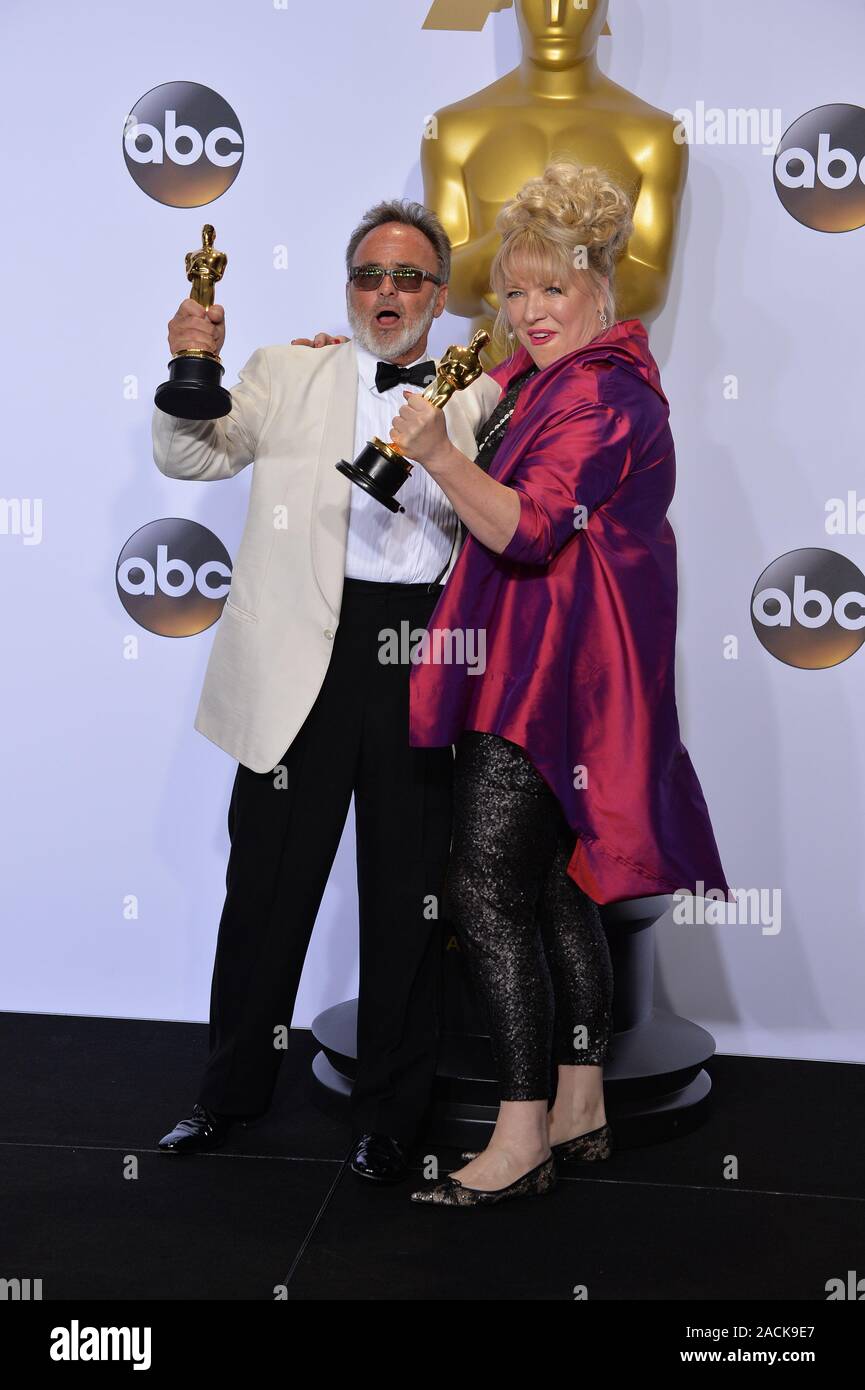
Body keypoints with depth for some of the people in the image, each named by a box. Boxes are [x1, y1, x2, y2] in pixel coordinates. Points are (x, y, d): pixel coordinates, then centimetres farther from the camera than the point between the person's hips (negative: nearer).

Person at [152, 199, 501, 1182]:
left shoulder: (478, 399, 11)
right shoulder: (286, 372, 12)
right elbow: (190, 454, 6)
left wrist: (437, 445, -11)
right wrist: (191, 371, -13)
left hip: (426, 651, 0)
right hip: (304, 653, 0)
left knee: (408, 887, 7)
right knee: (268, 876, 7)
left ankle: (389, 1112, 23)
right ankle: (232, 1088, 26)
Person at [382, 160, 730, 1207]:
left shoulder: (602, 394, -13)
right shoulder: (542, 375, 19)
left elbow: (531, 531, -24)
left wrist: (438, 455, -36)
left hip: (551, 672, -10)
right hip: (532, 661, 10)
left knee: (486, 889, -10)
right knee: (553, 886, 12)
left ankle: (521, 1138, -3)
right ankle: (581, 1109, 23)